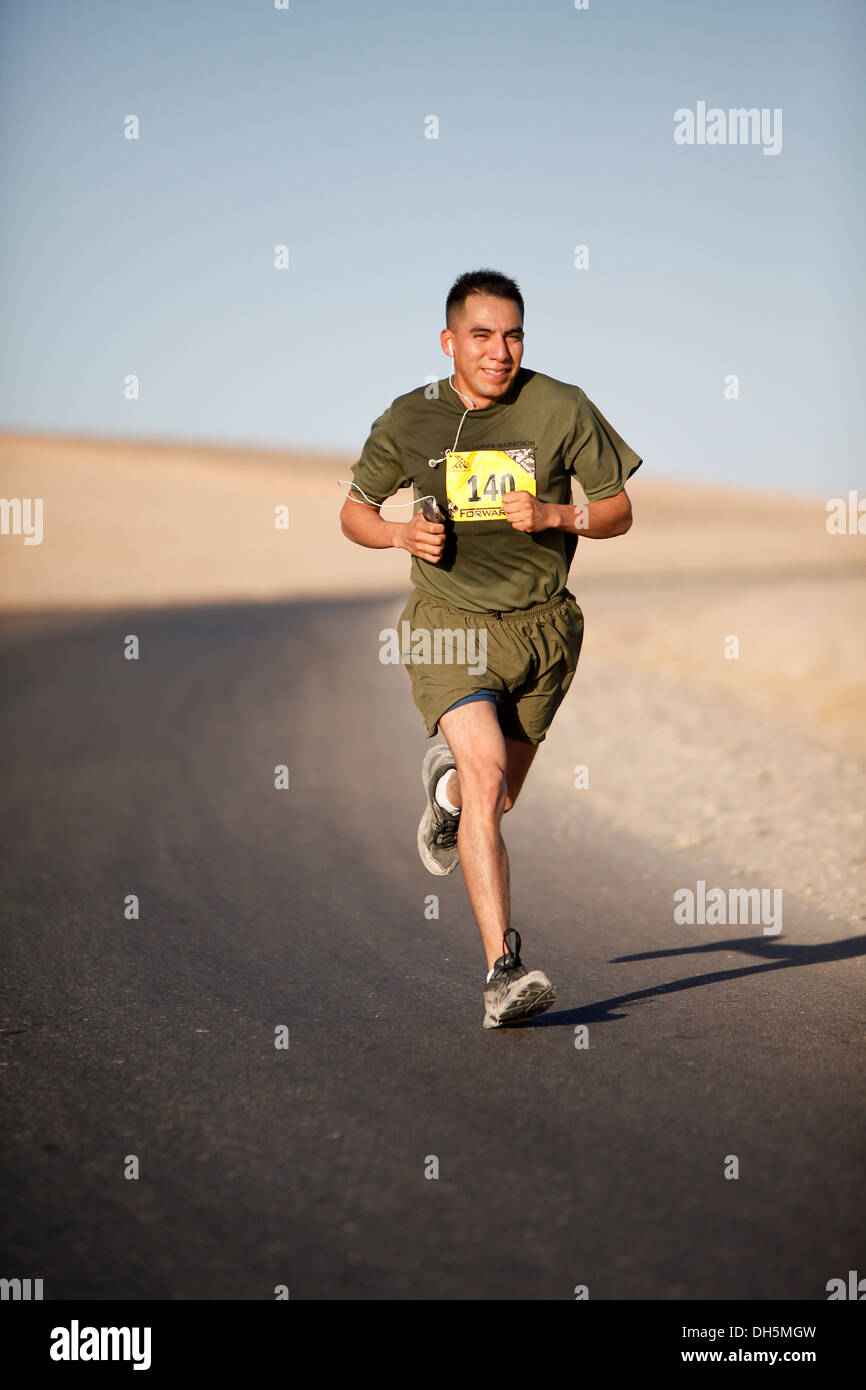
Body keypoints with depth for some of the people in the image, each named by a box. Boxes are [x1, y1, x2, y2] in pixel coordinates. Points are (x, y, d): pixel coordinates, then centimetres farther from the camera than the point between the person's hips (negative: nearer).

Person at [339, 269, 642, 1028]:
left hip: (542, 624, 2)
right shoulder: (409, 421, -1)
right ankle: (505, 970, -25)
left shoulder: (563, 409, -3)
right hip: (449, 623, -2)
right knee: (487, 777, -23)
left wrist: (555, 516, -17)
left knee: (498, 796, 16)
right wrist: (401, 534, -10)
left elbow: (618, 511, 3)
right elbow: (354, 511, 12)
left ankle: (445, 782, 55)